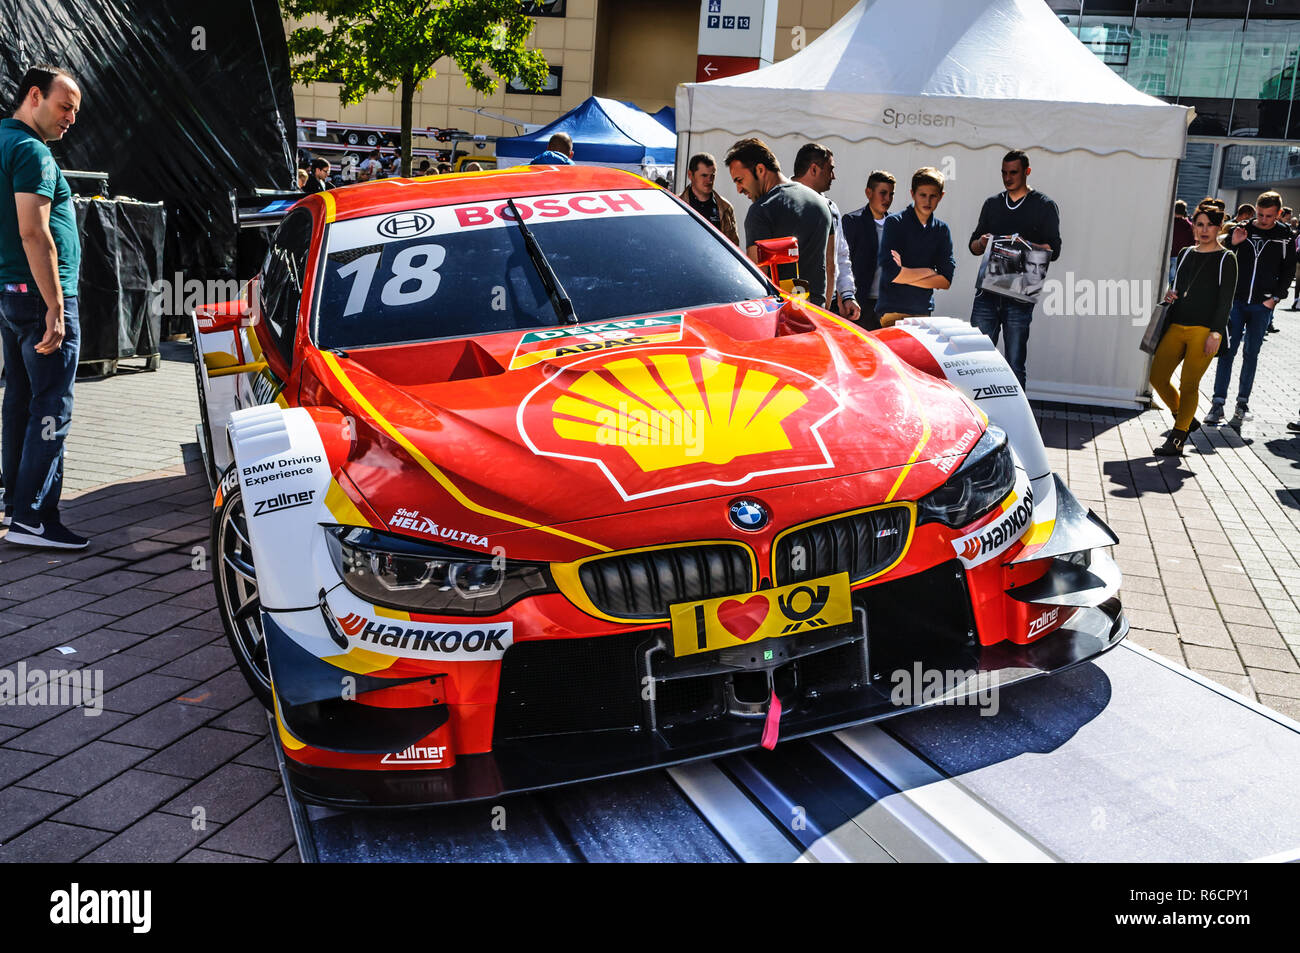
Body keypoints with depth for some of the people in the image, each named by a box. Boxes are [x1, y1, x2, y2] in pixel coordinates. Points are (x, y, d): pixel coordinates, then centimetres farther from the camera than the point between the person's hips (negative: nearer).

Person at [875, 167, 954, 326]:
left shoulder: (942, 229, 11)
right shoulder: (895, 222, -3)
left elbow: (946, 281, 3)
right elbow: (892, 273, -15)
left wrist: (906, 275, -7)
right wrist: (929, 272, -2)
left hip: (923, 312, 4)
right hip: (893, 311, -4)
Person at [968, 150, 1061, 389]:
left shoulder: (1044, 206, 5)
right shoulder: (992, 203, 18)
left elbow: (1053, 250, -1)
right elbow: (973, 245, 20)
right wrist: (982, 243, -4)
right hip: (987, 291, 4)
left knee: (1015, 367, -2)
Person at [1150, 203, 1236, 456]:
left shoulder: (1226, 259, -1)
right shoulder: (1185, 254, 15)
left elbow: (1226, 299, -5)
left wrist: (1216, 333, -13)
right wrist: (1170, 295, 3)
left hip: (1204, 330, -6)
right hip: (1176, 326, 6)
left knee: (1188, 384, -4)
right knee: (1157, 377, 3)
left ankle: (1177, 439, 4)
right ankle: (1185, 419, 25)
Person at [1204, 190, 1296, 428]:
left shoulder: (1286, 237, 3)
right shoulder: (1240, 230, 3)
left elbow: (1288, 270, 8)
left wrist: (1276, 297, -2)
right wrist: (1233, 244, -12)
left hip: (1262, 305, 0)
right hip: (1236, 301, 0)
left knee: (1251, 354, 6)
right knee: (1227, 351, -4)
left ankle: (1242, 403, 14)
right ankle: (1218, 403, -3)